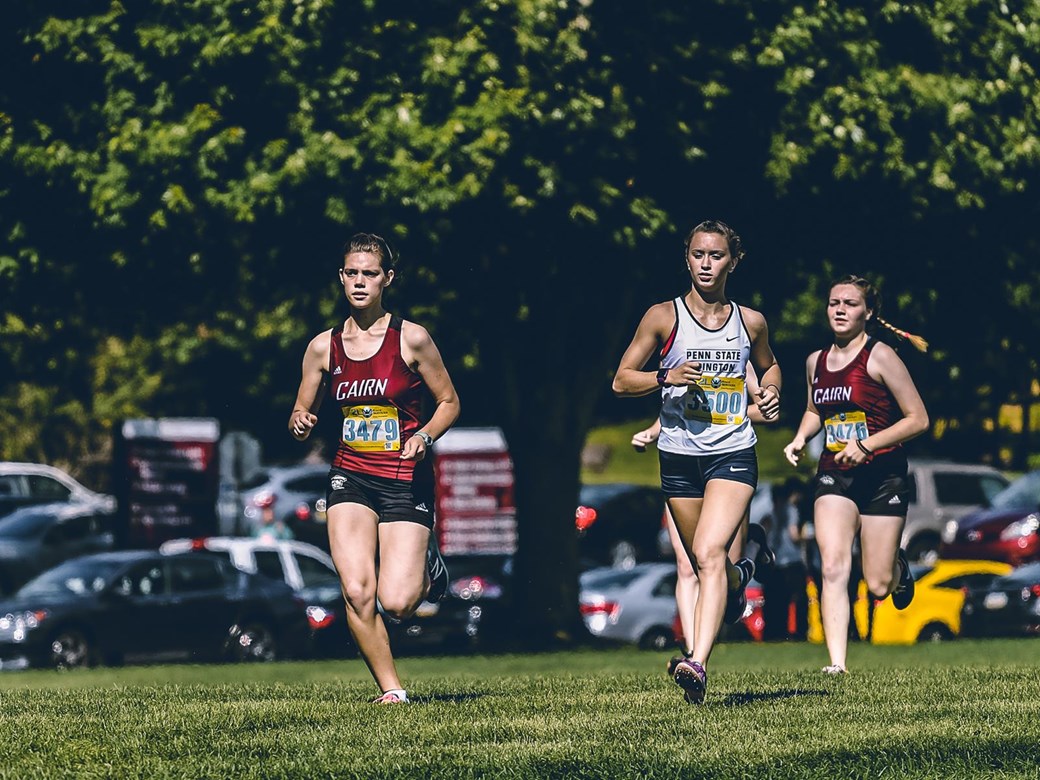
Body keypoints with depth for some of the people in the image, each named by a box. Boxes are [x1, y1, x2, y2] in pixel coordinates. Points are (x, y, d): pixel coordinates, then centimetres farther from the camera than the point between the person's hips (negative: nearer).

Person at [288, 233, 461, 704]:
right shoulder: (324, 347, 4)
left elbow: (449, 403, 3)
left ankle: (427, 567, 24)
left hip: (405, 482, -3)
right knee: (356, 592, -16)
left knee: (395, 603, -12)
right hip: (351, 477, 3)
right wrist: (301, 424, -11)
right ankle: (391, 688, 1)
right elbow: (301, 413, 13)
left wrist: (425, 435, -16)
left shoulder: (411, 339, -5)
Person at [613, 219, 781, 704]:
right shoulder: (664, 317, -1)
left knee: (709, 554, -21)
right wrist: (665, 377, -17)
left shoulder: (750, 322, 4)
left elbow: (767, 364, 25)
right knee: (706, 564, 13)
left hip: (733, 453, -2)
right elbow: (621, 381, 1)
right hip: (680, 454, 2)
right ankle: (738, 578, 51)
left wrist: (770, 392, 3)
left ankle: (698, 664, -29)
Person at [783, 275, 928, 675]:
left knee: (878, 585, 1)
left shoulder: (879, 356, -9)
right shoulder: (816, 362, 7)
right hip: (834, 476, 4)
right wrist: (800, 438, 6)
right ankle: (837, 663, -19)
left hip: (882, 475, -4)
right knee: (833, 569, -17)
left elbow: (918, 419, -9)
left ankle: (900, 567, 39)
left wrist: (868, 444, -18)